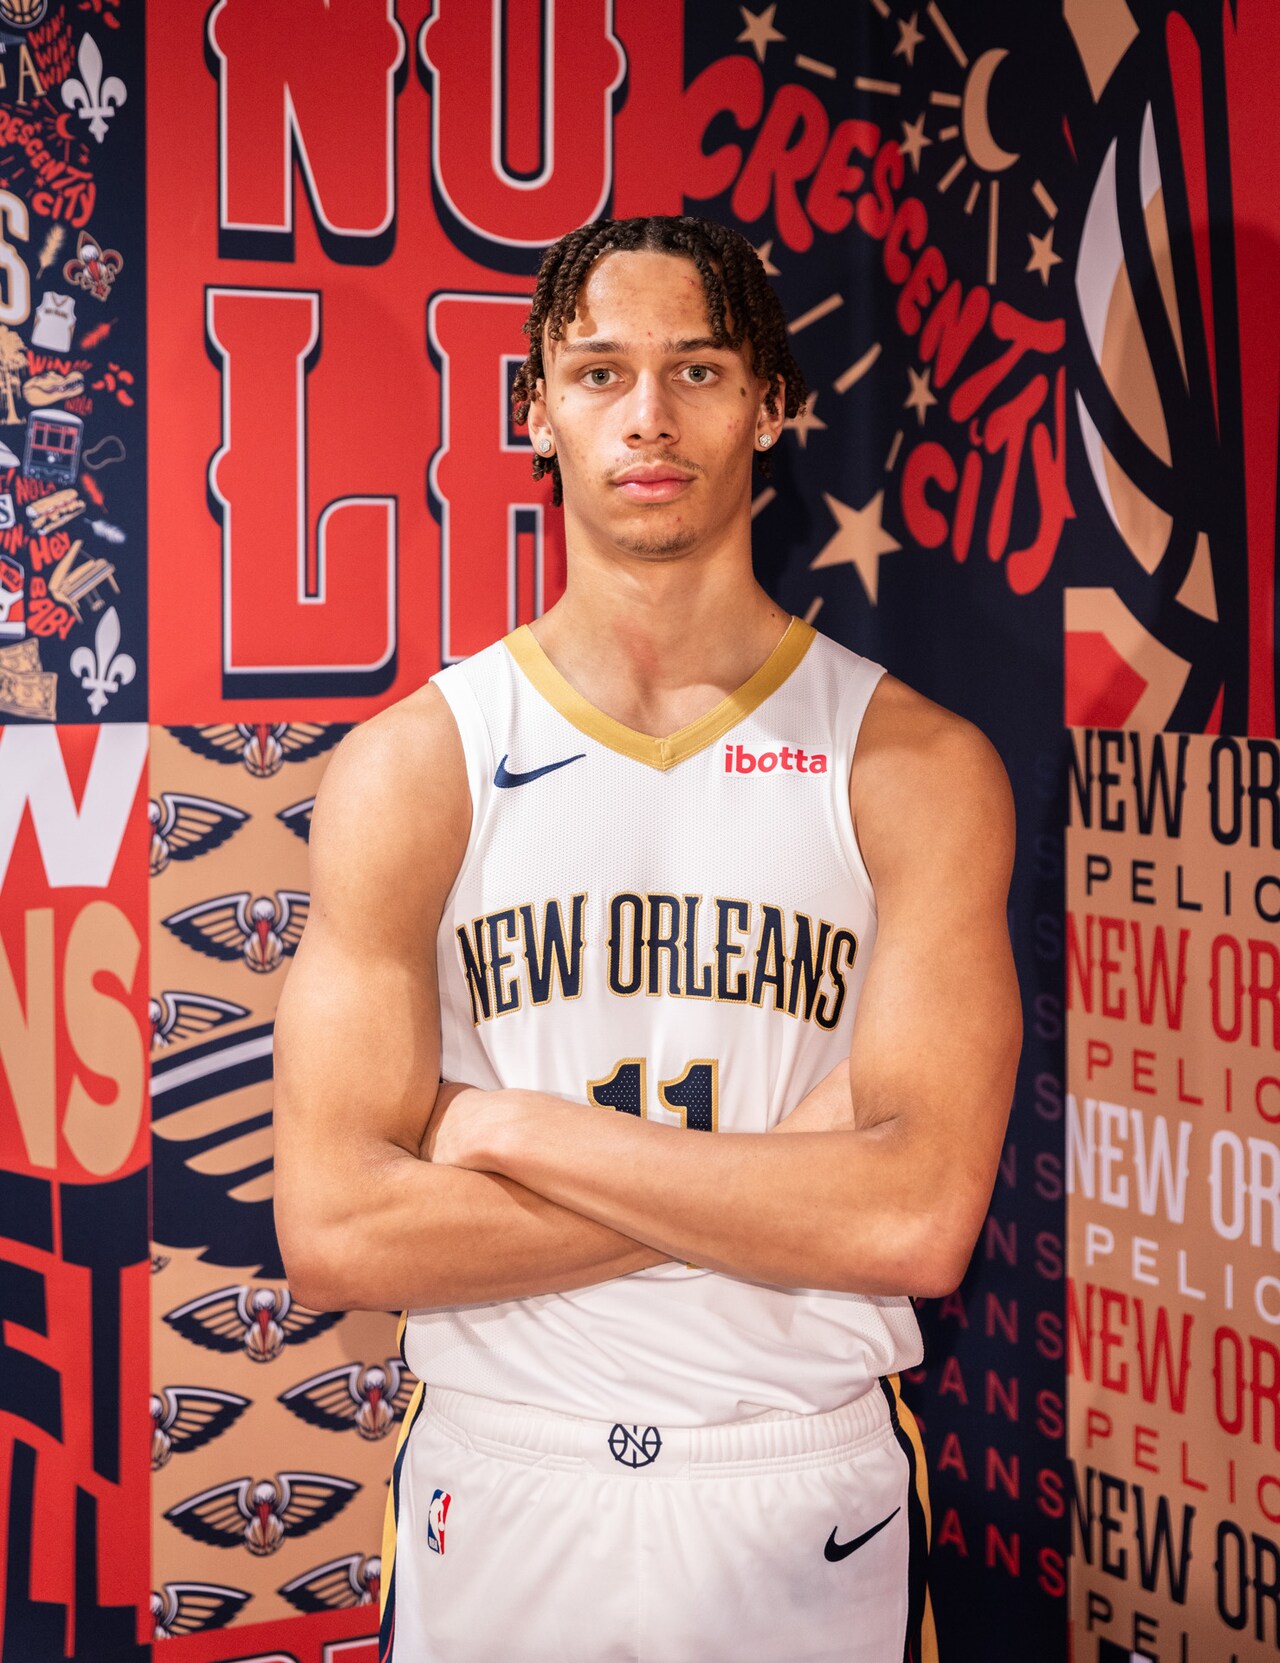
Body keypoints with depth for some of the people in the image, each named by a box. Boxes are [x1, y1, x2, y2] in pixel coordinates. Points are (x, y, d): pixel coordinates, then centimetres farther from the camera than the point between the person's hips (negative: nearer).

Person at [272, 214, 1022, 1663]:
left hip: (813, 1510, 0)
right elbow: (335, 1235, -13)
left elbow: (922, 1219, -16)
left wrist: (509, 1127, -15)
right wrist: (783, 1180, -16)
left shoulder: (920, 767, -5)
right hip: (498, 1501, 0)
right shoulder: (408, 770, -4)